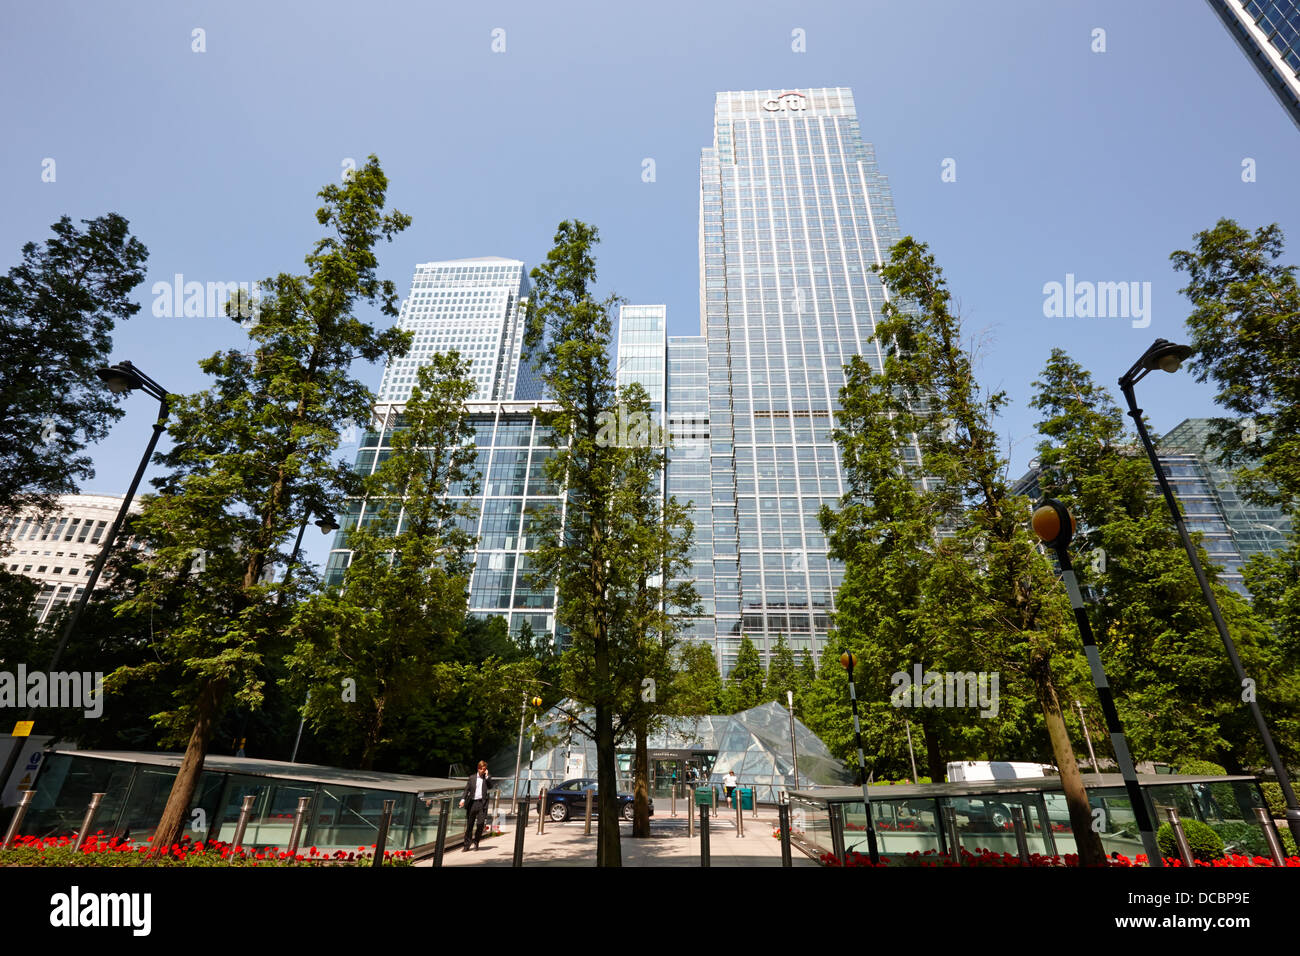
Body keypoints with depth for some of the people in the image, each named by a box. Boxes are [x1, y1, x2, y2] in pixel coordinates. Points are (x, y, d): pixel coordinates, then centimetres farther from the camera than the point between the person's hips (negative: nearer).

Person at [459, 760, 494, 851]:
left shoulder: (488, 778, 9)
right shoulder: (472, 778, 11)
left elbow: (491, 786, -6)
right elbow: (467, 790, 7)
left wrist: (487, 776, -8)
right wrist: (463, 799, -8)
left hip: (482, 803, -1)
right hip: (472, 803, 1)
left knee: (480, 823, -8)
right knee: (469, 825, 5)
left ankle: (476, 843, 11)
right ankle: (467, 844, 16)